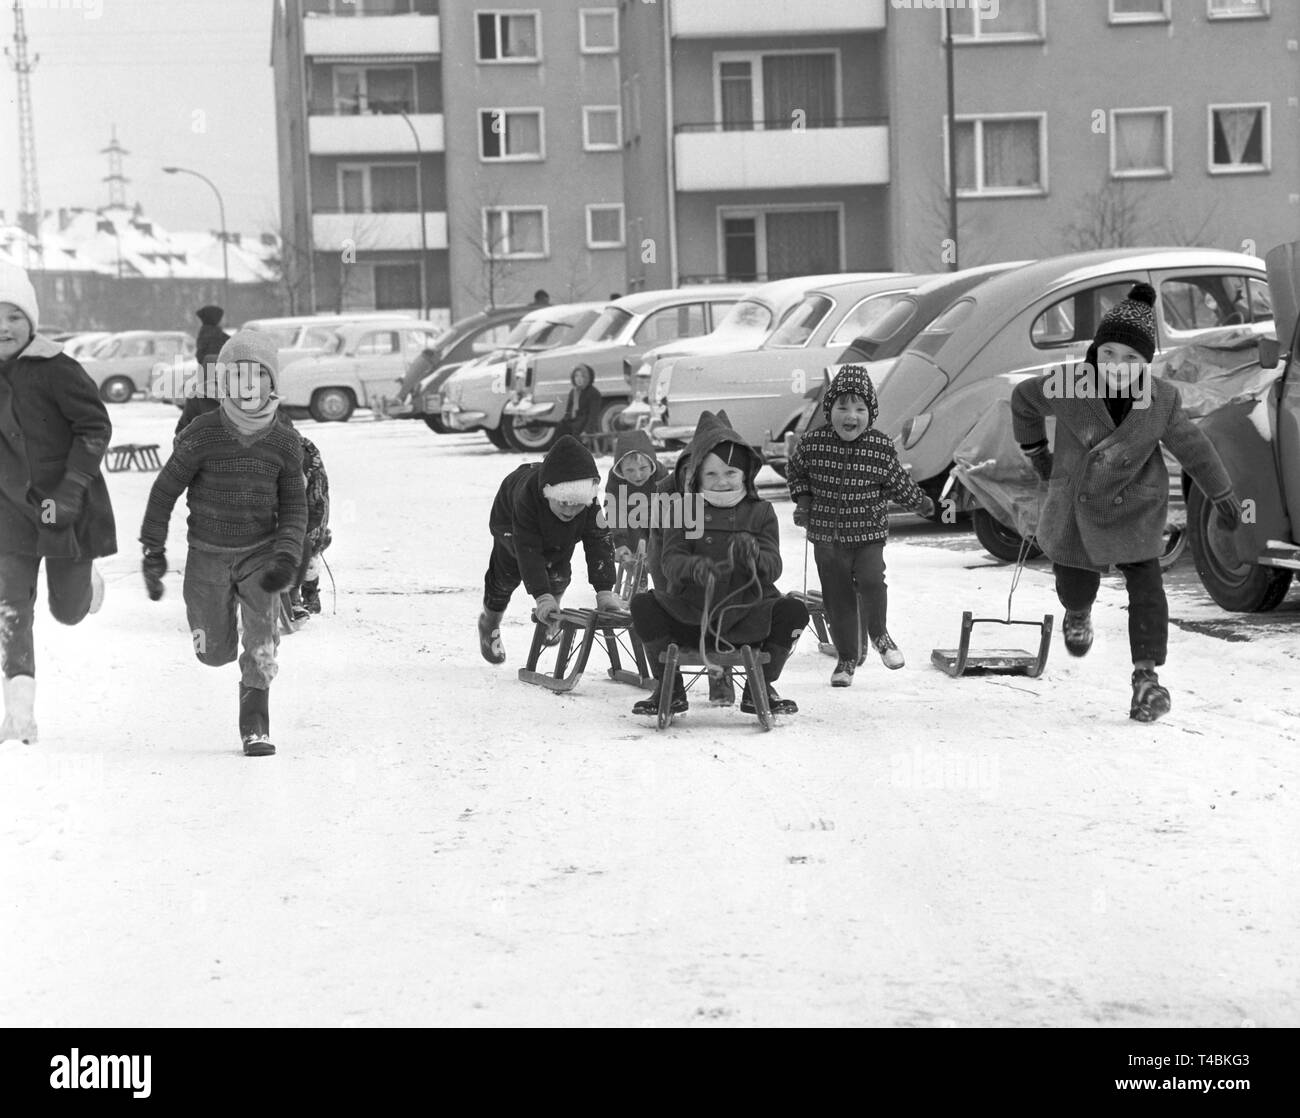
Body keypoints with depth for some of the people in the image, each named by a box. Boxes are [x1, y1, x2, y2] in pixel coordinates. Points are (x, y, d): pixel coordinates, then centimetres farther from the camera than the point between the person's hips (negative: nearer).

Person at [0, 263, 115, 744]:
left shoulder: (55, 369, -16)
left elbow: (96, 426, -13)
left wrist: (70, 492, -18)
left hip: (68, 505, -3)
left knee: (68, 610, 12)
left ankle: (86, 582, 49)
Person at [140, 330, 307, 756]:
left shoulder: (285, 441, -5)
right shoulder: (201, 435, -12)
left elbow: (294, 505, 3)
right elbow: (165, 490, -3)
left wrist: (288, 556, -11)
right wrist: (153, 549, -4)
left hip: (260, 552, 1)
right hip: (207, 553, 0)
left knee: (262, 640, -15)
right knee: (215, 653, 6)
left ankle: (255, 724, -1)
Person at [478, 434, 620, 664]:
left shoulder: (590, 499, -39)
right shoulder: (526, 495, -47)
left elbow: (600, 542, -34)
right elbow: (528, 551, -46)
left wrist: (605, 592, -42)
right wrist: (542, 596, -52)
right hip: (511, 522, -3)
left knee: (559, 575, -12)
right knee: (507, 574, 2)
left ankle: (551, 619, 18)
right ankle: (489, 623, 30)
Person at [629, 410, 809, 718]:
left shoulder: (760, 512, 7)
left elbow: (773, 568, -3)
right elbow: (670, 560, -7)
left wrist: (755, 556, -28)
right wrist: (695, 566, -31)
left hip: (748, 617, 0)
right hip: (692, 616, 0)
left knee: (793, 611, -25)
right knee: (643, 606, -24)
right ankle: (671, 690, -1)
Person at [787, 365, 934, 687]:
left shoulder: (881, 448, -8)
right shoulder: (812, 443, -7)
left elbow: (898, 483, 7)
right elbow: (796, 471, 12)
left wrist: (921, 503, 9)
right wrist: (803, 501, 1)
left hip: (869, 532, -1)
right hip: (827, 534, 1)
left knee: (871, 581, -20)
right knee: (837, 597, 6)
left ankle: (879, 635, 9)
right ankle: (847, 657, 22)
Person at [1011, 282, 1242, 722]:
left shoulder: (1161, 400, -16)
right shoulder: (1068, 389, -20)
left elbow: (1193, 447, -2)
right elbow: (1023, 399, 1)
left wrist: (1224, 496, 7)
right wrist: (1035, 451, 12)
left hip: (1135, 511, -1)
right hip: (1076, 511, 1)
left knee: (1146, 586, -11)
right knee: (1076, 589, 14)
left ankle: (1146, 674, -3)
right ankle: (1078, 613, 52)